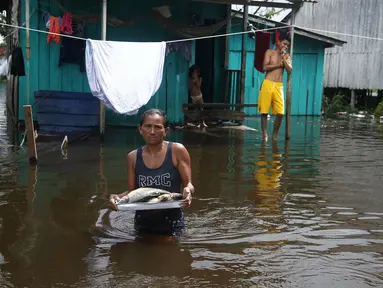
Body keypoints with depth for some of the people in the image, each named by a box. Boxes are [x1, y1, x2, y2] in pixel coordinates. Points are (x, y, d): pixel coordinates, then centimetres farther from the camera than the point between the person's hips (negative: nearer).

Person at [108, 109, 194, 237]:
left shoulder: (177, 151, -8)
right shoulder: (133, 157, 1)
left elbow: (188, 184, -6)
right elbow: (132, 192, 6)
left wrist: (188, 191, -28)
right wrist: (118, 197, -14)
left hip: (171, 223, -3)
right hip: (142, 222, 3)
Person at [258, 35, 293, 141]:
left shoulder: (287, 56, 14)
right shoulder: (270, 52, 6)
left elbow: (290, 70, -1)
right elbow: (265, 67, -6)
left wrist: (283, 58, -7)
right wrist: (278, 64, -2)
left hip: (279, 86, 3)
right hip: (268, 84, -2)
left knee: (280, 113, -6)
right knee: (264, 112, -2)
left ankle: (274, 136, 8)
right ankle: (265, 135, 9)